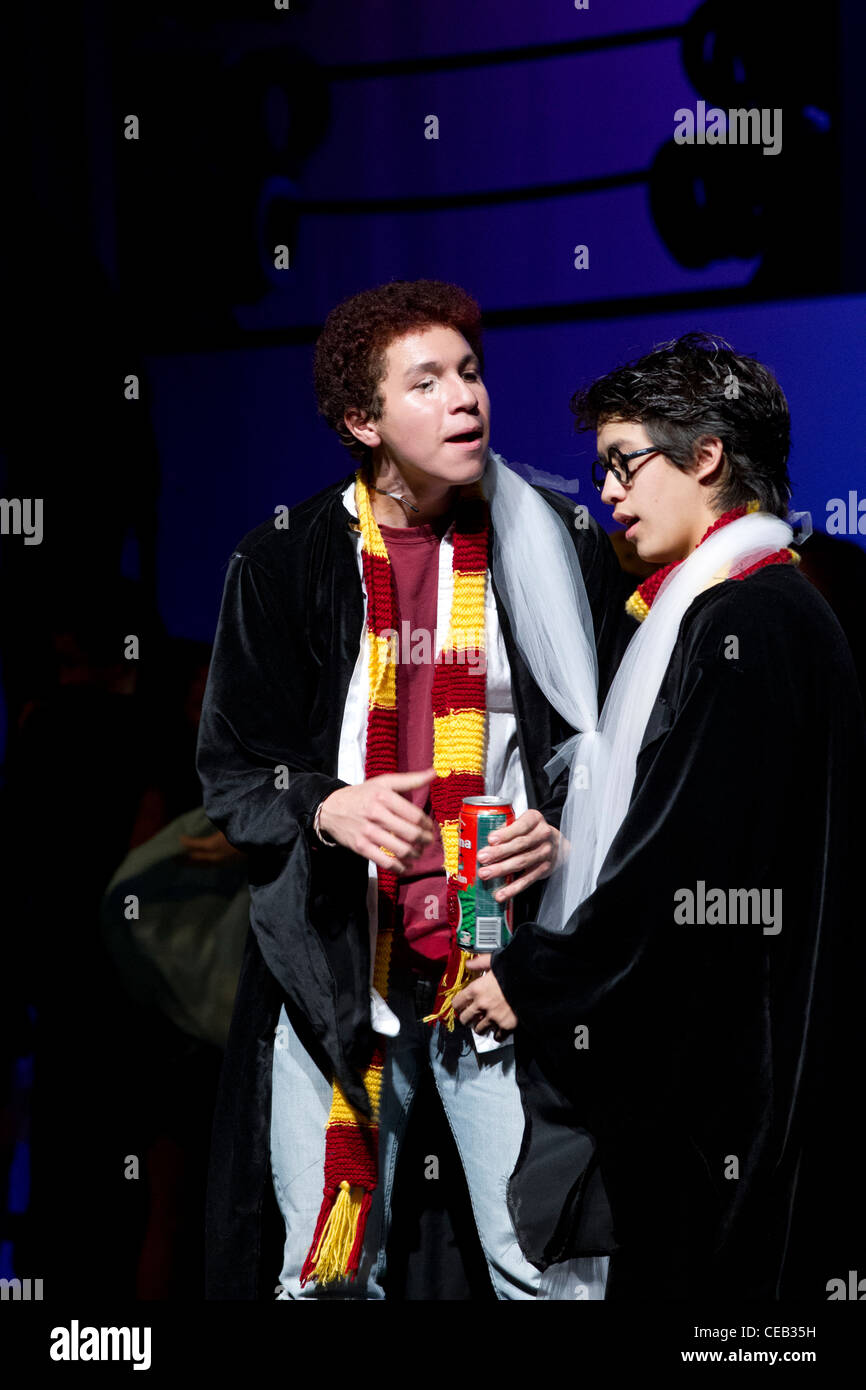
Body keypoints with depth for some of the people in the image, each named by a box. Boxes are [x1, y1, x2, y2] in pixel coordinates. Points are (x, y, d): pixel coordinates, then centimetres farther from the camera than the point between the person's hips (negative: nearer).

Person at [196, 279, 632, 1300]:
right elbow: (229, 770, 5)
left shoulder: (559, 549, 3)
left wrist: (563, 832, -10)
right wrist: (324, 808, -15)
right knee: (326, 1278, 6)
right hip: (334, 971, 0)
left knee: (550, 1271, -2)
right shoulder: (285, 563, 2)